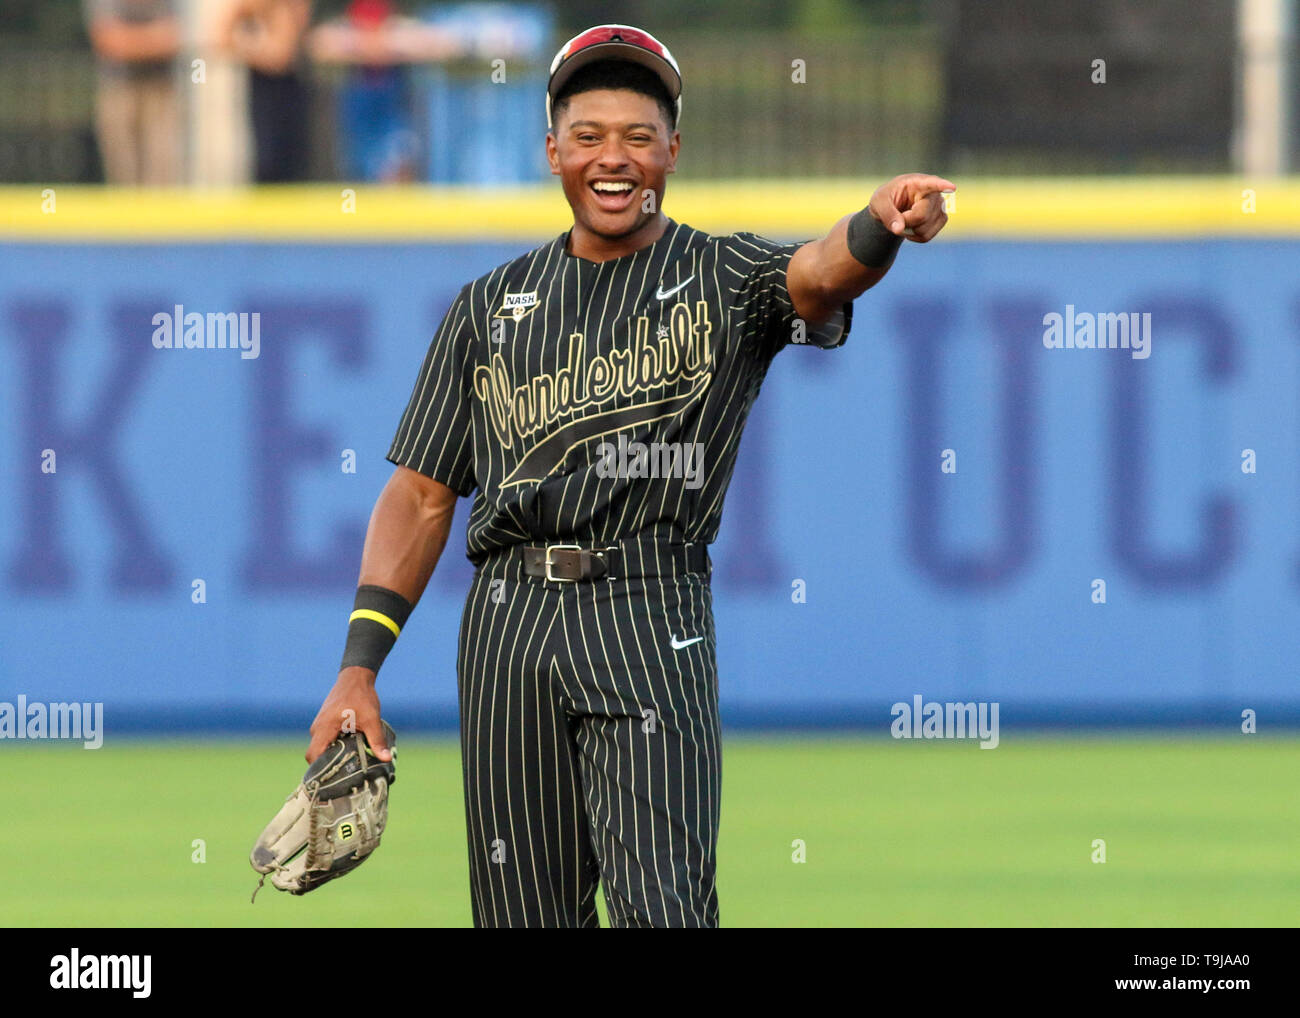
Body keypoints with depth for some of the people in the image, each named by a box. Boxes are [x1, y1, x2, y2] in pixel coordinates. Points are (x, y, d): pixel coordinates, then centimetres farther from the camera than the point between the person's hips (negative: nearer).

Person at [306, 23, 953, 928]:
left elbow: (817, 276, -17)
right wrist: (359, 668, 4)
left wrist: (881, 225, -43)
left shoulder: (725, 280, 6)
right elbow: (422, 493, 15)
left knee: (664, 905, -16)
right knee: (527, 915, 5)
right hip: (506, 628, 3)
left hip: (650, 623, -3)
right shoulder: (490, 308, 15)